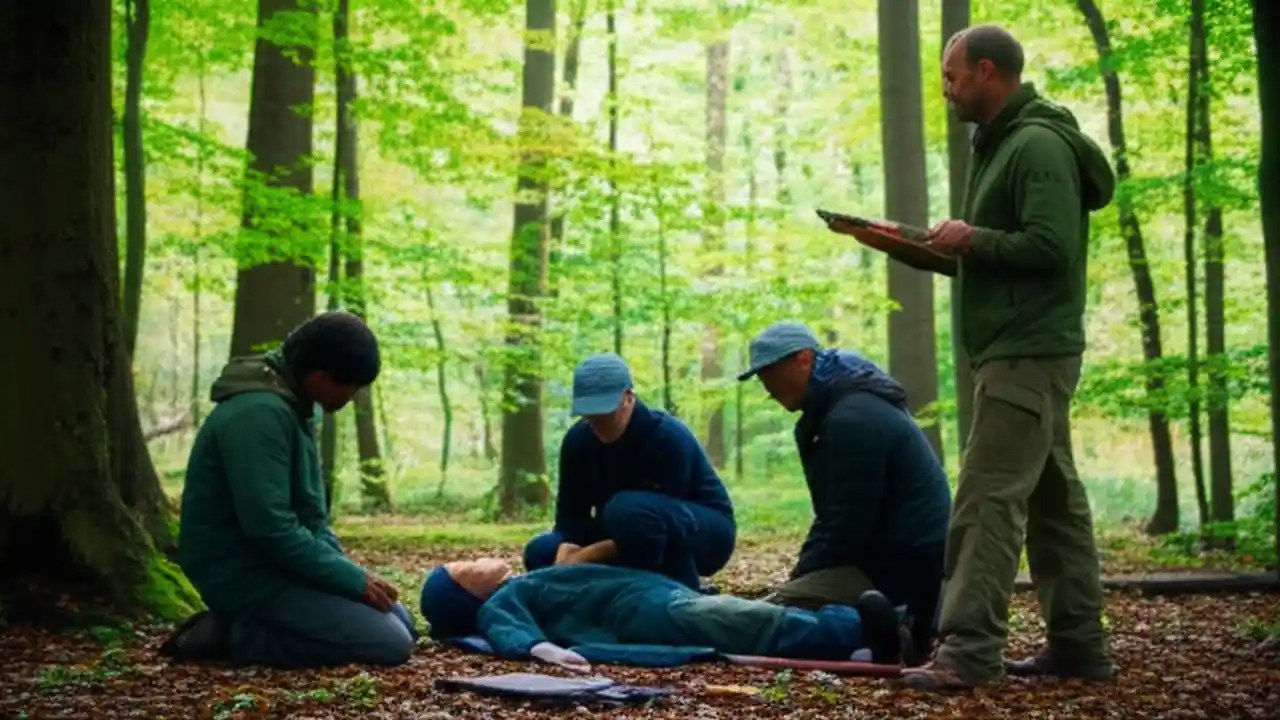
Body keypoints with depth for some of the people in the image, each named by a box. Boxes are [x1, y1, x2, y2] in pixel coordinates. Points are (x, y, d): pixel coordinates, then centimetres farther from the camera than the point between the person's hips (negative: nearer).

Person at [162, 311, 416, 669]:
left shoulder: (291, 406, 8)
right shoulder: (258, 414, -23)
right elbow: (270, 528, -27)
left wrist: (345, 568, 1)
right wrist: (353, 578, -20)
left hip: (277, 564, 10)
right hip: (244, 573, -10)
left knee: (400, 621, 11)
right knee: (391, 643, -17)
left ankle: (244, 624, 8)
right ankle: (238, 636, -8)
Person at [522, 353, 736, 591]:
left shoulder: (669, 437, -26)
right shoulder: (578, 439, -8)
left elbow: (659, 521, -28)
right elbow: (570, 512, -6)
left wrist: (586, 555, -30)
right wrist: (566, 553, -29)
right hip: (635, 546, 7)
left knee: (628, 510, -38)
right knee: (542, 552, -11)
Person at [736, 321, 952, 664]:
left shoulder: (852, 419, -17)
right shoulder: (844, 407, 17)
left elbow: (847, 527, -19)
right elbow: (831, 517, 21)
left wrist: (797, 579, -7)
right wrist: (798, 578, 10)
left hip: (899, 575, -11)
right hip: (890, 563, 11)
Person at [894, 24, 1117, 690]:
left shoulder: (1038, 146, -13)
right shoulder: (1003, 144, 19)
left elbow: (1052, 247, -23)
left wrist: (973, 240, -13)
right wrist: (951, 247, 10)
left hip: (1027, 353, -11)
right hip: (1025, 352, 11)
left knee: (987, 499, -13)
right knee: (1053, 499, 12)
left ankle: (969, 650, -13)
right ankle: (1077, 644, 18)